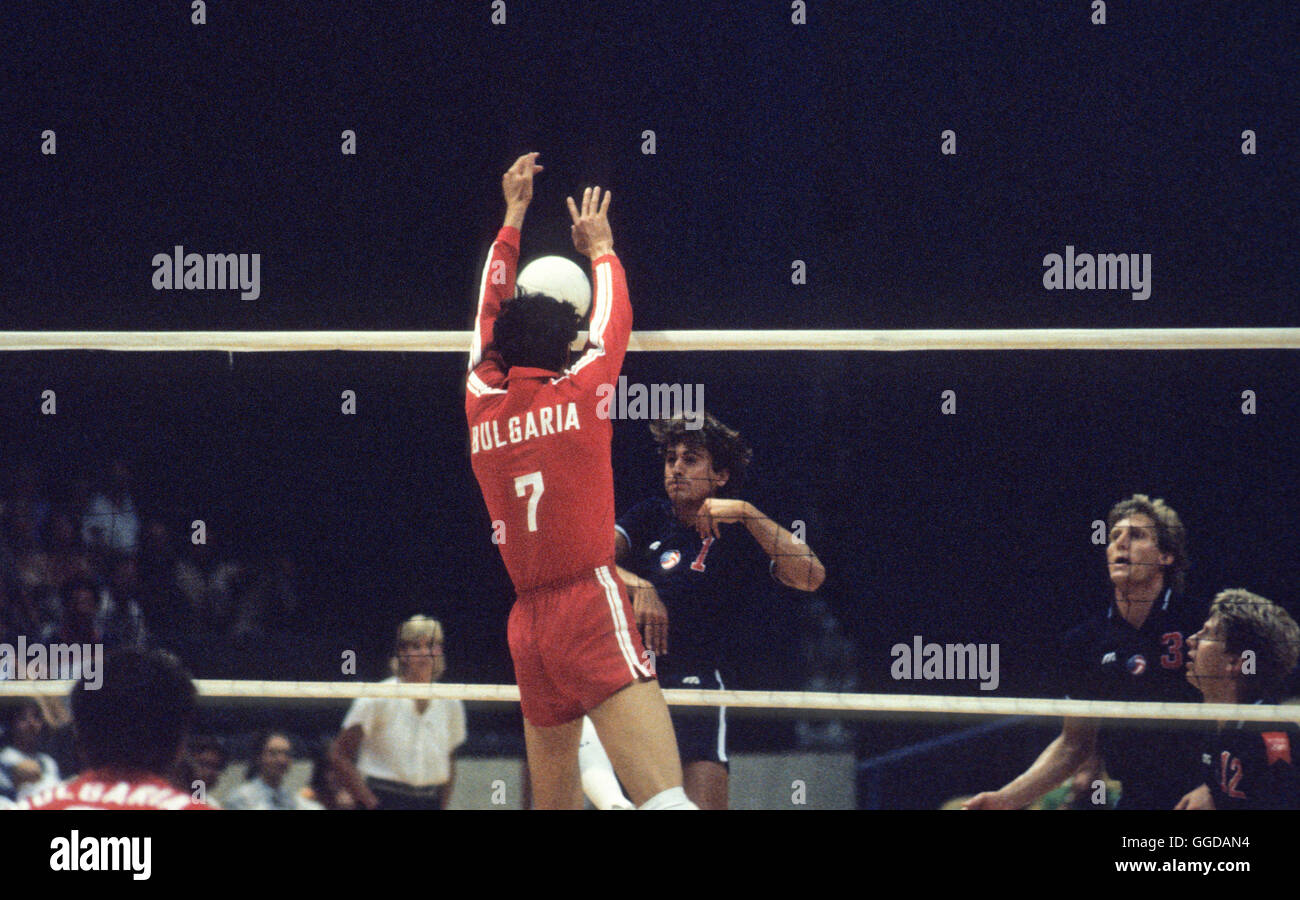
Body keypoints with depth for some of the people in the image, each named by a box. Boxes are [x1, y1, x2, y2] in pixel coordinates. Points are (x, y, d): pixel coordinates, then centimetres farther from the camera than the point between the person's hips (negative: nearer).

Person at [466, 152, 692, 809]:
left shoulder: (482, 405, 10)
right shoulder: (579, 391, 1)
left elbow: (489, 317, 28)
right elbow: (613, 320, 21)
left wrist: (512, 220, 38)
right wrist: (600, 249, 39)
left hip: (526, 625, 5)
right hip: (592, 605, -5)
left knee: (553, 803, 14)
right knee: (664, 798, -21)